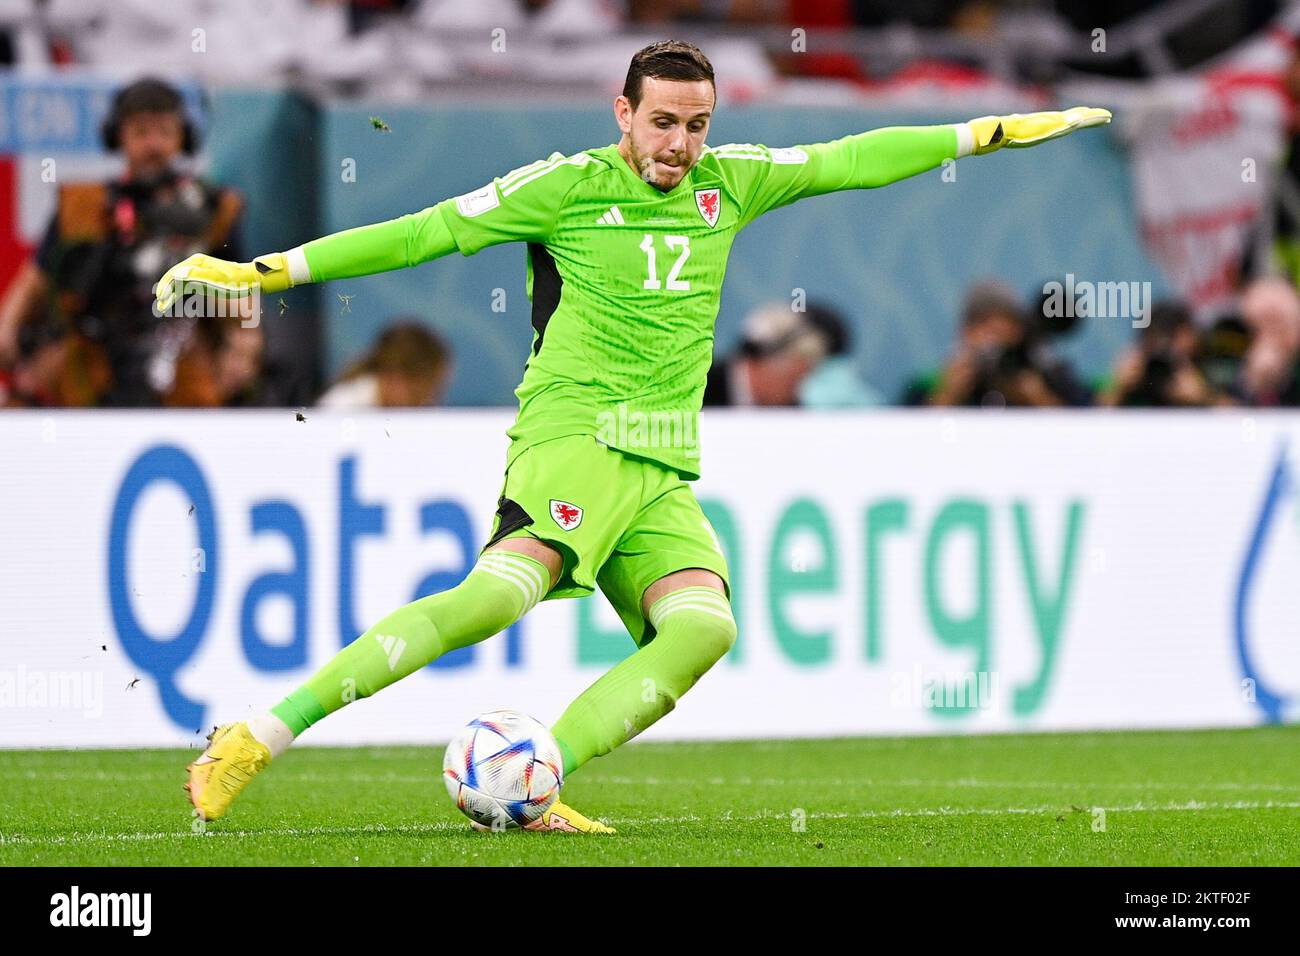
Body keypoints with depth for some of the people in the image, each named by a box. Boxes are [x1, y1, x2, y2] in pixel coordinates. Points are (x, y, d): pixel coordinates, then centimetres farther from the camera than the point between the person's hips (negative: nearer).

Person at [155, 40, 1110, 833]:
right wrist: (255, 270, -5)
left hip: (664, 474, 6)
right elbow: (423, 232, -2)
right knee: (501, 591, -31)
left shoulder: (727, 184, 15)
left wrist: (999, 130, 25)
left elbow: (848, 160, 23)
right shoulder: (565, 187, -1)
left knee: (704, 626, -20)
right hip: (573, 437, -6)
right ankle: (257, 739, -31)